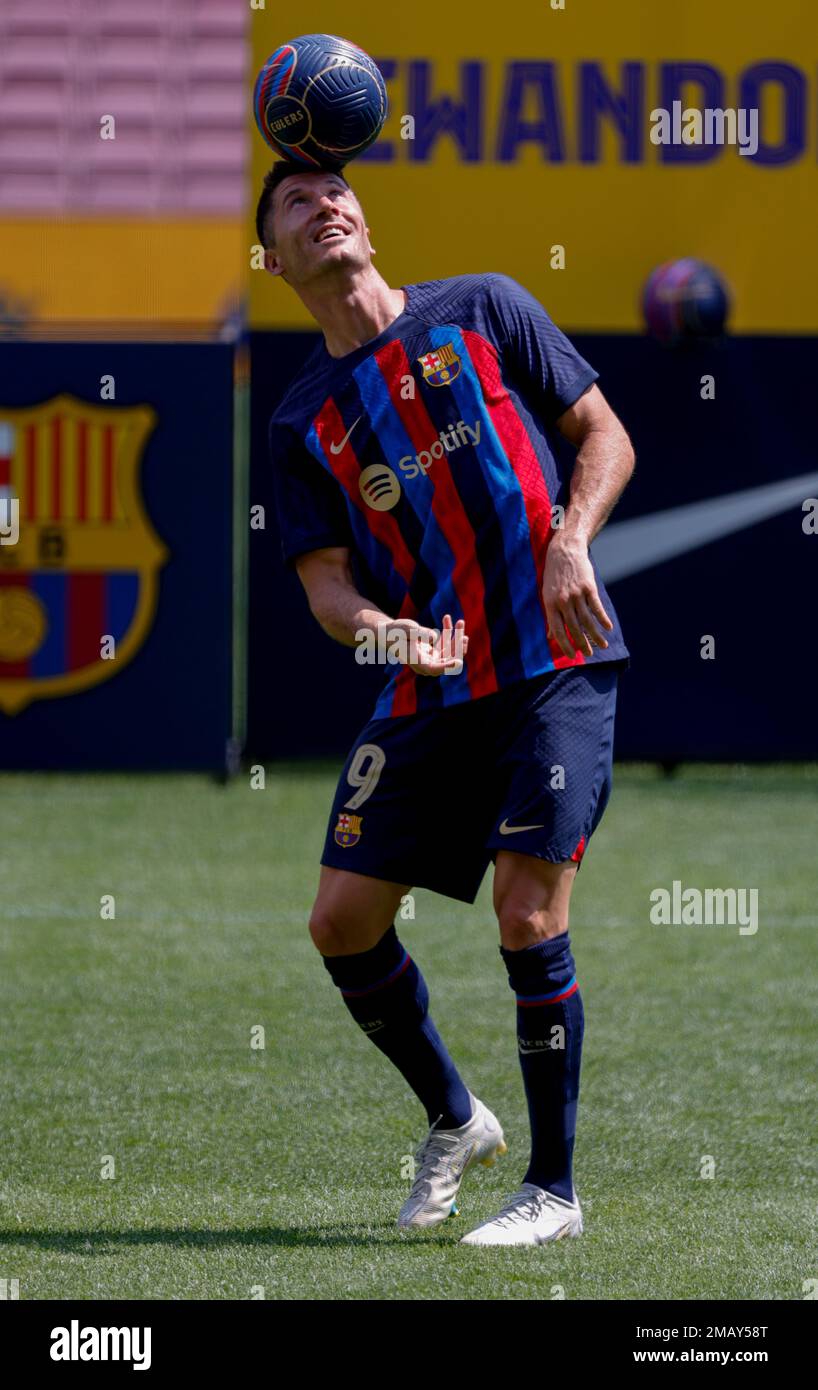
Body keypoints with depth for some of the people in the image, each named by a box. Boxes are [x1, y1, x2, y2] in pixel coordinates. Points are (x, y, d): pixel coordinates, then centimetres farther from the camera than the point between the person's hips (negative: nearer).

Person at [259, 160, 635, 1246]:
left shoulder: (483, 310, 4)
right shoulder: (303, 420, 11)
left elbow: (605, 436, 5)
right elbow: (326, 581, 5)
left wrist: (570, 544, -13)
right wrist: (386, 632, -18)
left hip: (557, 663, -4)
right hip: (430, 691, 4)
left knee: (528, 914, -13)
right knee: (343, 920, -2)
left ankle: (553, 1189, 1)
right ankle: (454, 1122, 23)